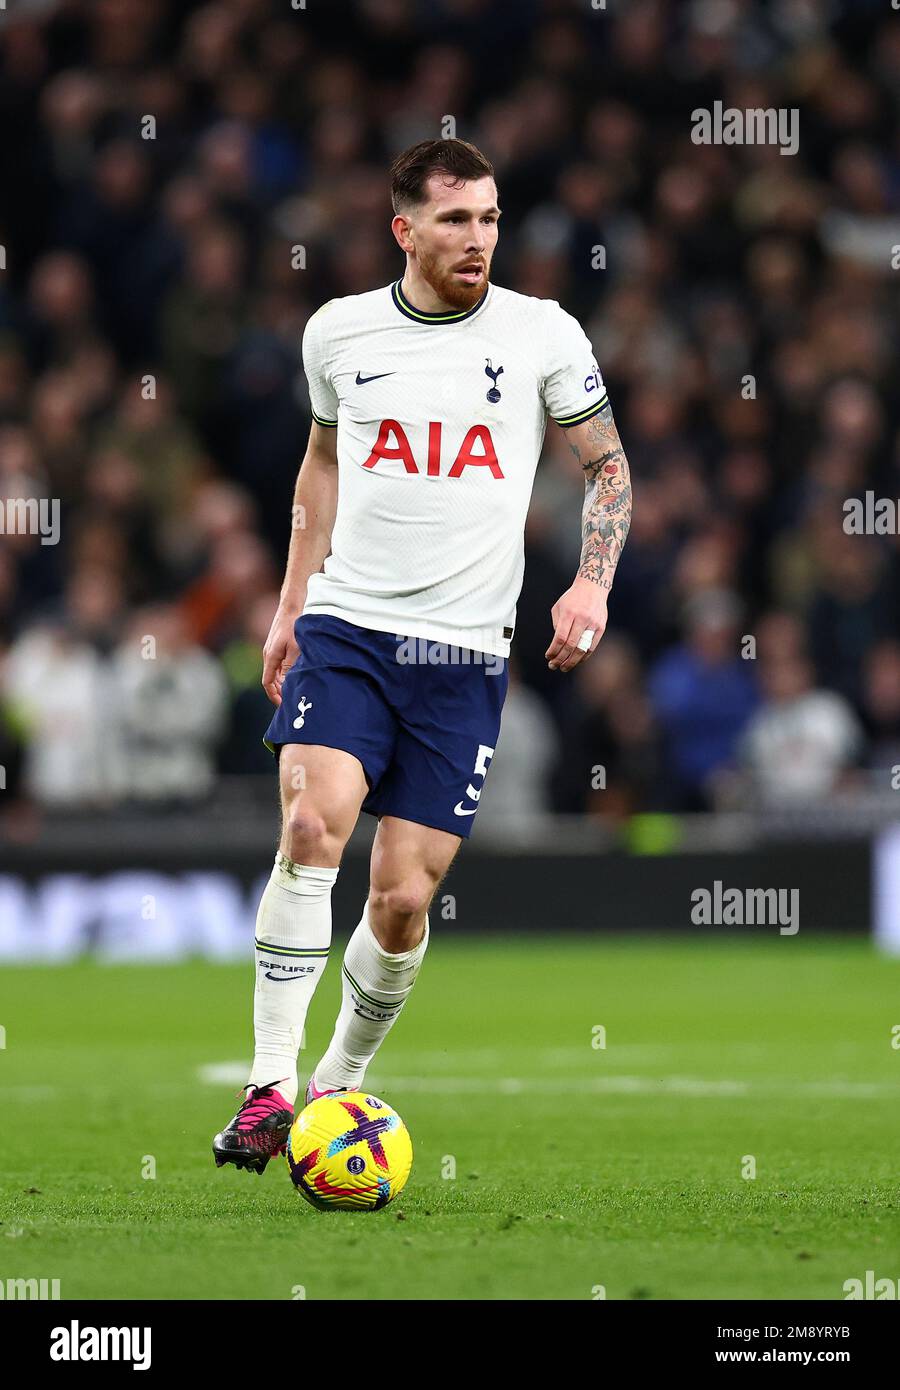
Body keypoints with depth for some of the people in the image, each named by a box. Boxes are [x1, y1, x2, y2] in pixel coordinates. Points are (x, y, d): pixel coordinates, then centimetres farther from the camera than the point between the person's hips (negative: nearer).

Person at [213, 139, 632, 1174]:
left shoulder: (543, 335, 1)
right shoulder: (339, 332, 5)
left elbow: (607, 465, 12)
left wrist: (592, 582, -3)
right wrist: (291, 603, 20)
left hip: (465, 654, 0)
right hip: (344, 629, 0)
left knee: (404, 901, -2)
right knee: (313, 823, -24)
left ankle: (339, 1088, 22)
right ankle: (270, 1088, -21)